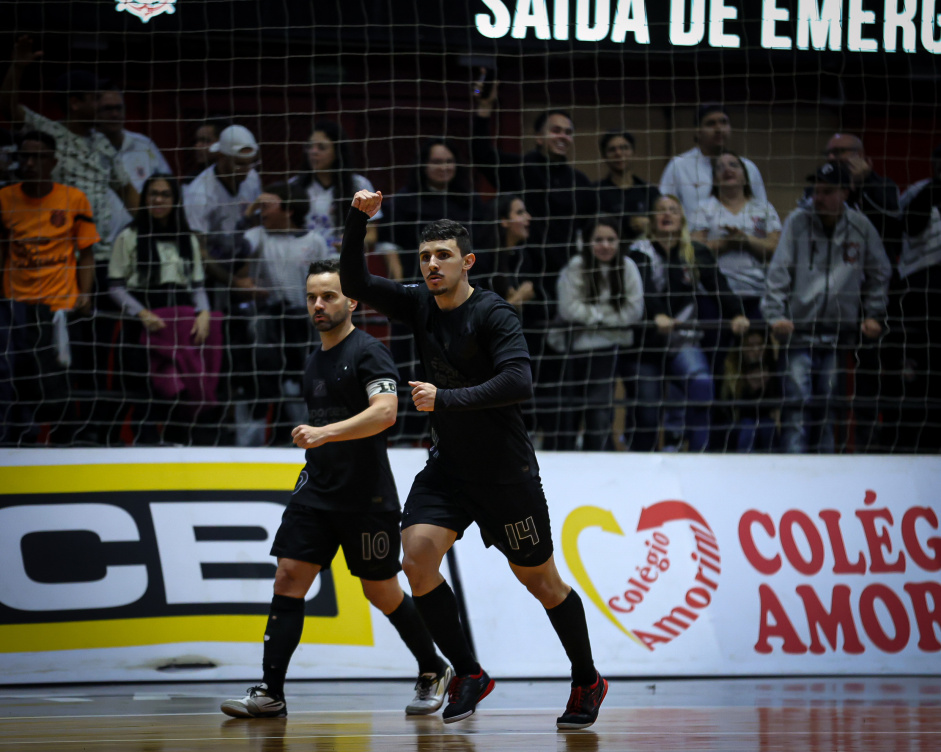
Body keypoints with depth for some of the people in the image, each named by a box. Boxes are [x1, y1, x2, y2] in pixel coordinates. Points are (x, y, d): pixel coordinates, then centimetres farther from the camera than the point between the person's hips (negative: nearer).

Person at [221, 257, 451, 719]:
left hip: (366, 497, -7)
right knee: (288, 579, -6)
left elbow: (385, 412, -25)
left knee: (382, 593, 4)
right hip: (316, 491, 7)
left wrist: (324, 434, -32)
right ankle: (270, 693, -8)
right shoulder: (314, 361, 15)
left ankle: (433, 672, 27)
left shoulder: (368, 352, -10)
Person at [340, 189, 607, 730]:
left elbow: (519, 382, -29)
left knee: (540, 580, 6)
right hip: (448, 466, 5)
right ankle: (467, 674, -2)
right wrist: (359, 220, -12)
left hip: (506, 471, -5)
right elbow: (355, 284, 1)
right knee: (417, 557, -17)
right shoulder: (421, 305, 2)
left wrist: (445, 399, -32)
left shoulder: (493, 314, -17)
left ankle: (588, 682, 27)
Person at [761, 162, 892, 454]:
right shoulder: (798, 221, 0)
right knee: (797, 400, -10)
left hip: (839, 331, 2)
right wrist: (775, 315, -11)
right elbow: (778, 271, -2)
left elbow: (880, 273, 16)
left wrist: (874, 316, 11)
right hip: (798, 328, -2)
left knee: (825, 404, 5)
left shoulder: (860, 227, 4)